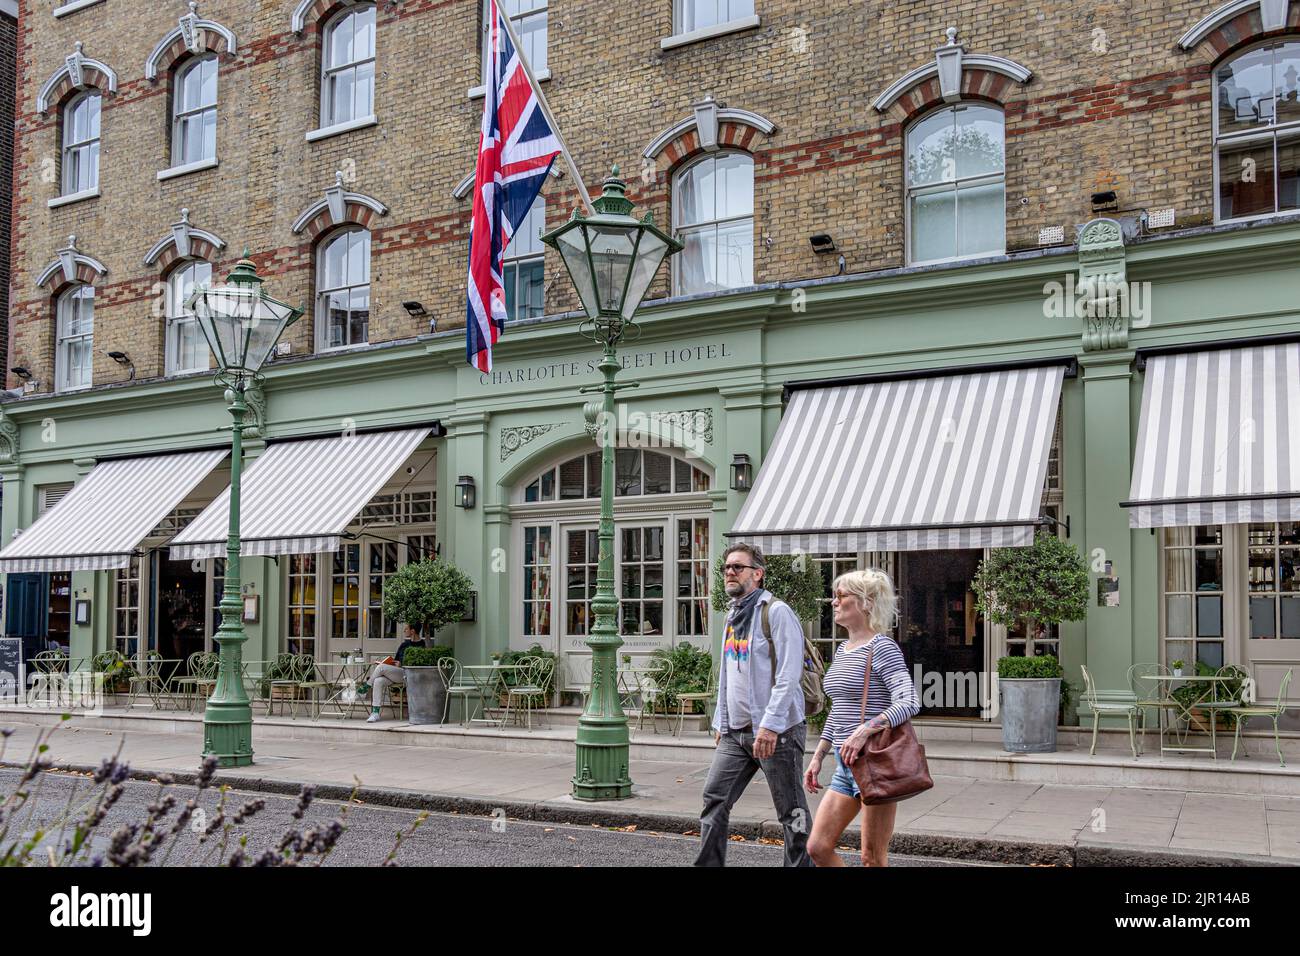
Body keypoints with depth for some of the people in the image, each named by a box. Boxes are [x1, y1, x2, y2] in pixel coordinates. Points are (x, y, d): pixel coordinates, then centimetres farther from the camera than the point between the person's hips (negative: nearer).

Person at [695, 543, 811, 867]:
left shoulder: (776, 612, -10)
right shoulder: (733, 615, 16)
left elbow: (788, 675, -18)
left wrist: (770, 725, -23)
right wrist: (720, 722, 20)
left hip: (776, 731, -8)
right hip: (735, 732, 8)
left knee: (791, 811, 2)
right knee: (715, 799, 5)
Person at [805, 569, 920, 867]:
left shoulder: (882, 648, -11)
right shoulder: (842, 651, 15)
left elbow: (909, 703, -22)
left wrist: (864, 730, -31)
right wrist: (817, 757, 18)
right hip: (845, 765, 9)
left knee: (873, 858, -1)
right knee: (818, 847, 7)